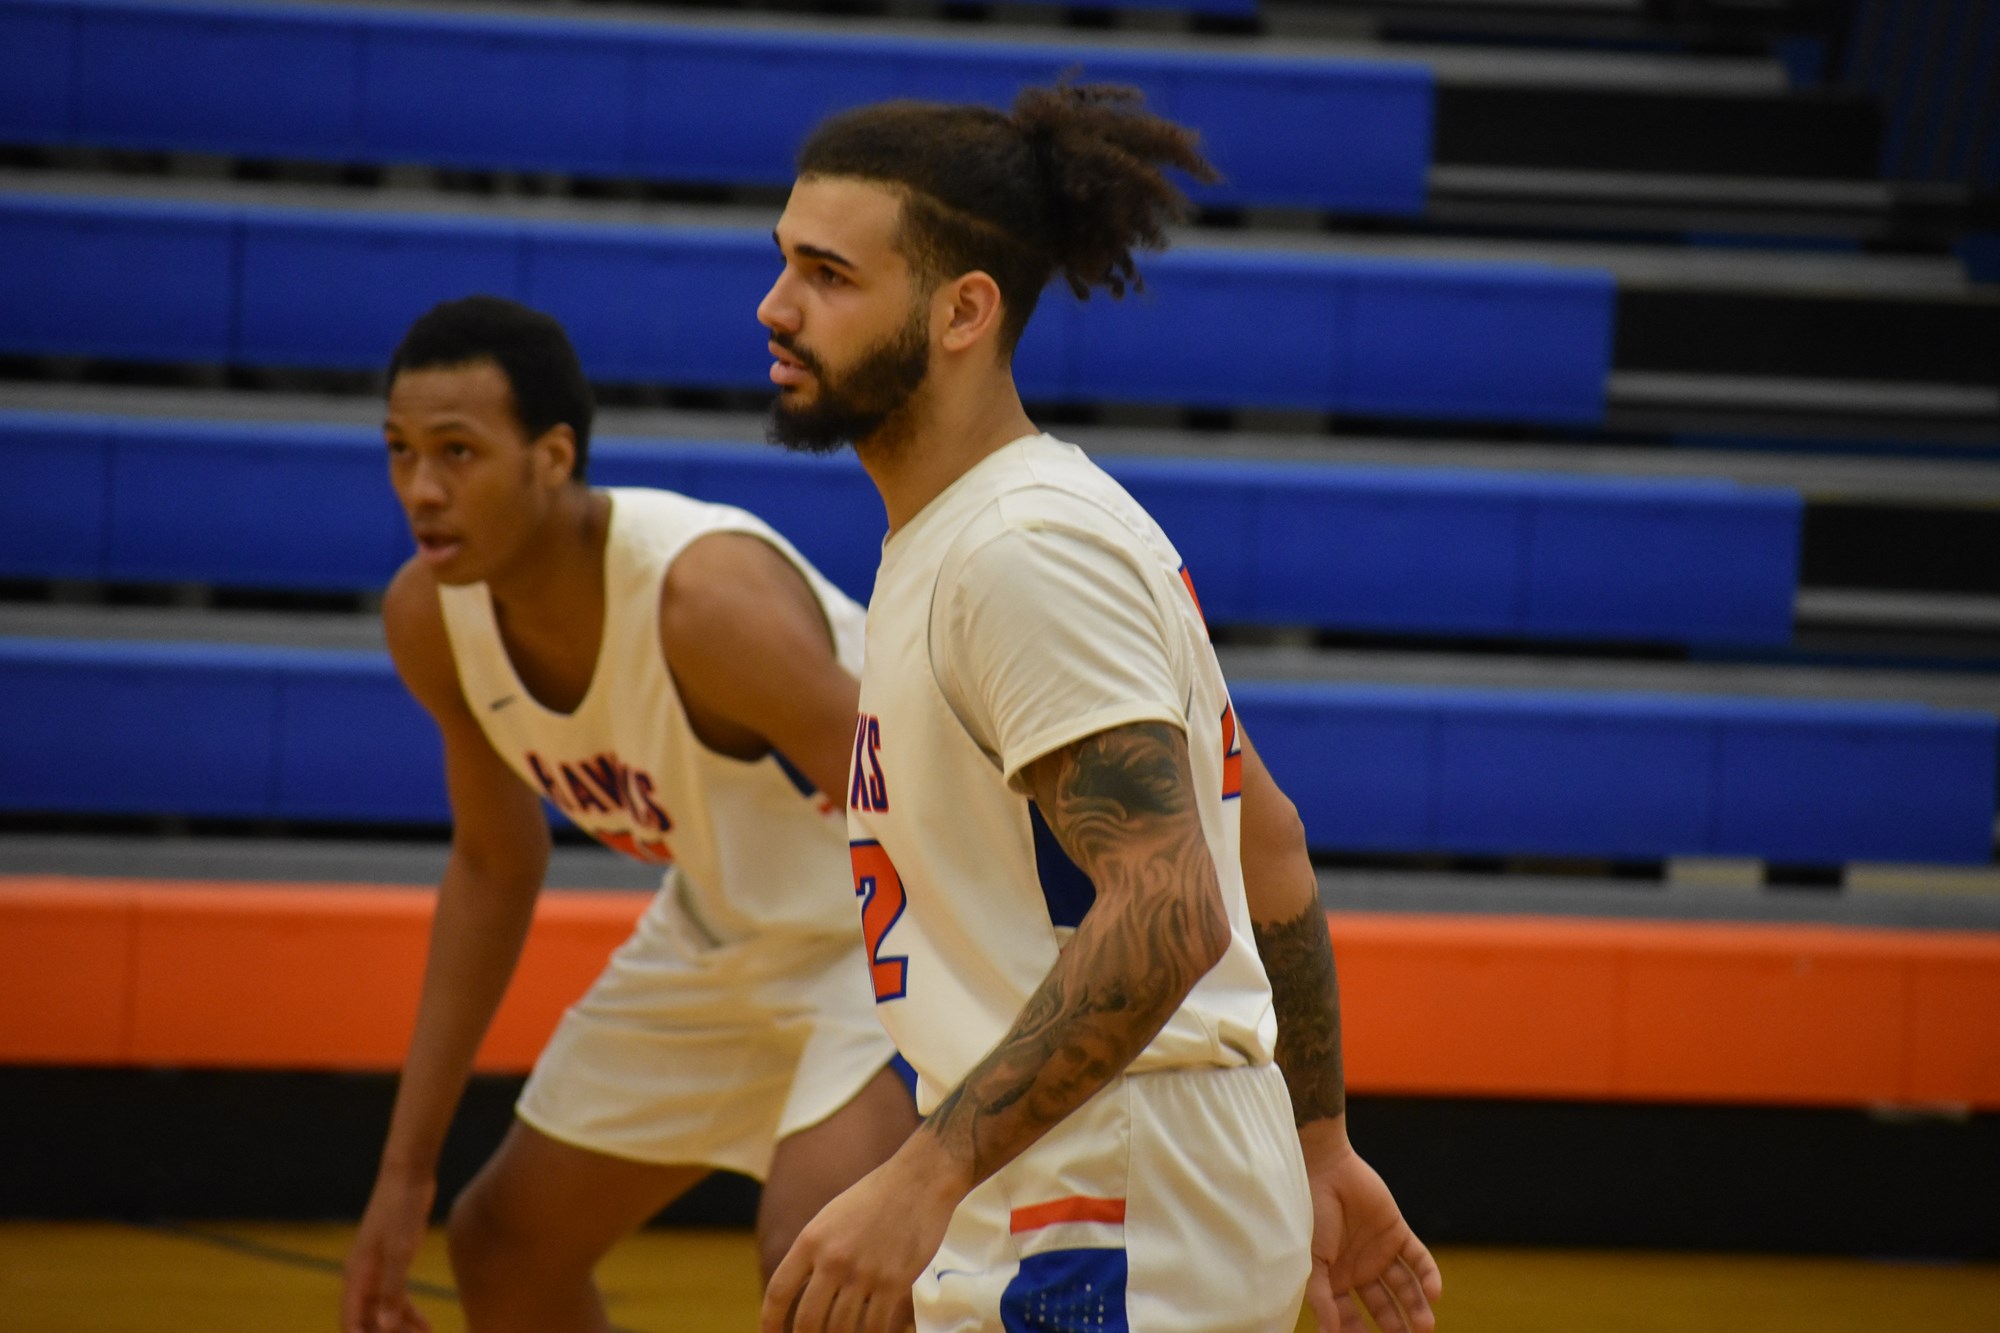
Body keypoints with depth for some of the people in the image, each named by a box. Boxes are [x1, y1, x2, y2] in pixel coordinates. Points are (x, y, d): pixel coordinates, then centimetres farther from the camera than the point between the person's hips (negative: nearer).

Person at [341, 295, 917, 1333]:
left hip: (893, 932, -8)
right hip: (723, 927, 8)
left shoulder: (707, 597, -36)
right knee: (506, 1246, 15)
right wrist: (406, 1169, 6)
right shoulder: (429, 619, -12)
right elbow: (495, 865, 6)